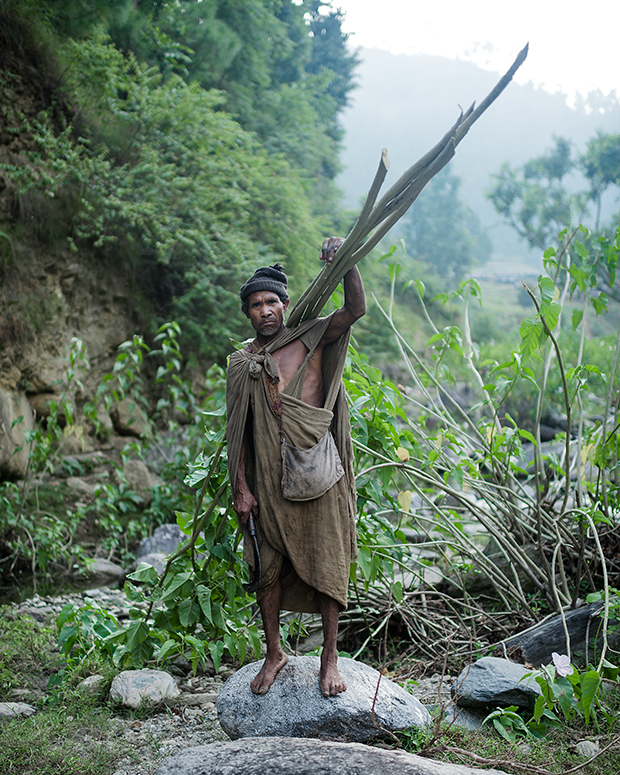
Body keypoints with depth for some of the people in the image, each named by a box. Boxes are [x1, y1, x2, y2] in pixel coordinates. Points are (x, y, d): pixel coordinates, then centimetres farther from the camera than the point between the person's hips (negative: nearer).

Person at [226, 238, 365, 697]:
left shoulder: (312, 339, 4)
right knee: (270, 569, 8)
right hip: (270, 478, 2)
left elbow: (356, 310, -10)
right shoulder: (241, 363, 8)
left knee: (326, 563, 3)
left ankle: (330, 657, 16)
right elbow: (238, 431, 7)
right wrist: (241, 487, 1)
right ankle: (274, 653, 26)